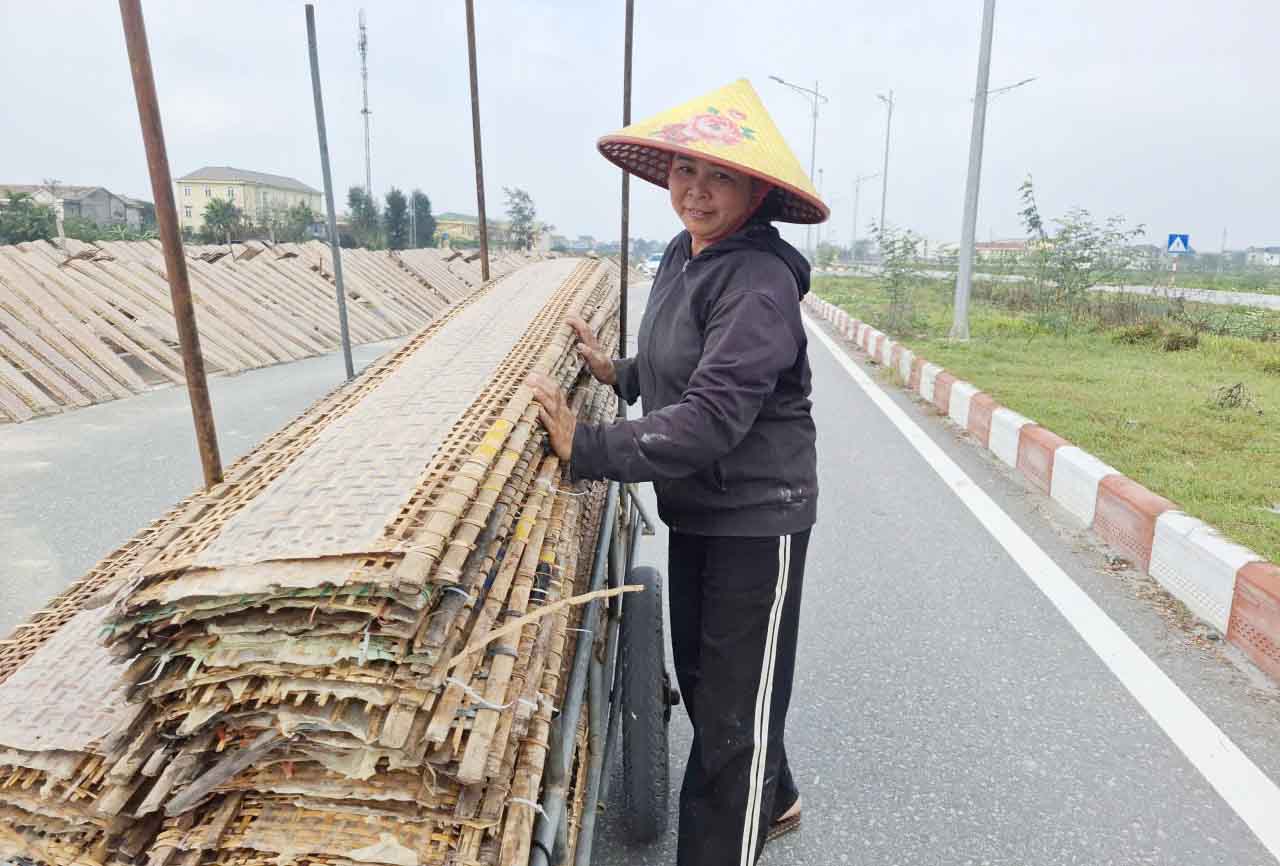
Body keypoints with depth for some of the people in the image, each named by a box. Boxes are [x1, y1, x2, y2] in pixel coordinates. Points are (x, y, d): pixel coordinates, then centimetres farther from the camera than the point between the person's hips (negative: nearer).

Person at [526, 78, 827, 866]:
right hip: (696, 507, 10)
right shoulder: (683, 255, 6)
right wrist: (619, 373, 7)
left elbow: (713, 415, -30)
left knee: (734, 704, 7)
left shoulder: (757, 280, -22)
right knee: (700, 675, 23)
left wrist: (587, 448, -31)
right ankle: (770, 801, 49)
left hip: (757, 516, -9)